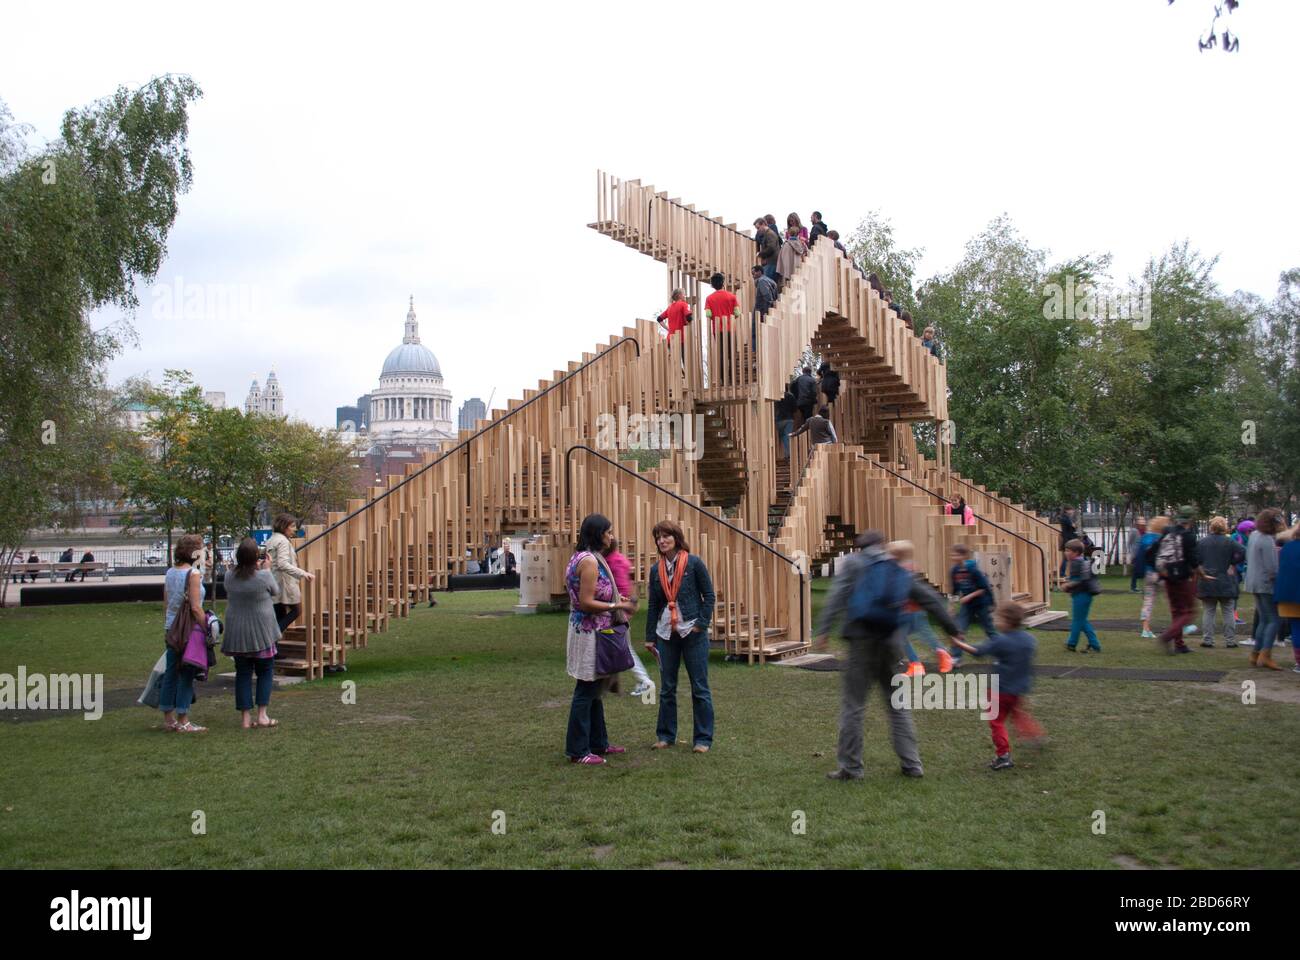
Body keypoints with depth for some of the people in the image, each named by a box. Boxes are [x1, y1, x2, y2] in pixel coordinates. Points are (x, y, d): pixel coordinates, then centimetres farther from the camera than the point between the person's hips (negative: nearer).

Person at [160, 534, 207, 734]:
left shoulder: (170, 573, 8)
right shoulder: (193, 574, -14)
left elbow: (165, 604, 13)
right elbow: (195, 608, -18)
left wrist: (166, 628, 20)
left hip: (171, 628, 8)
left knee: (171, 672, 13)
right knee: (186, 675, -1)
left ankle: (168, 718, 20)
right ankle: (183, 722, 3)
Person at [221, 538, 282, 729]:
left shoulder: (230, 575, -4)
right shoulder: (263, 576, -16)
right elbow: (275, 591, 1)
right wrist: (267, 569, 11)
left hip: (237, 633, 3)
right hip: (260, 632, -3)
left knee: (243, 673, 9)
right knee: (265, 672, 11)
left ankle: (245, 718, 9)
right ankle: (262, 715, 4)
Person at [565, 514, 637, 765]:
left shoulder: (583, 558, 13)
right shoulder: (589, 561, -18)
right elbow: (586, 603, -22)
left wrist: (615, 600, 13)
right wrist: (618, 606, -17)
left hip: (589, 631, 10)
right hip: (590, 633, -10)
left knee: (593, 691, 17)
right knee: (586, 692, -3)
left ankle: (598, 742, 27)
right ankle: (578, 750, 5)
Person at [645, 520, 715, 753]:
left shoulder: (694, 563, -5)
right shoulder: (656, 569, 7)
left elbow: (710, 596, -3)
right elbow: (653, 605, 11)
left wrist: (701, 624, -11)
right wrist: (649, 637, 10)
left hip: (692, 632, -4)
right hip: (666, 633, 4)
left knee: (699, 687, 1)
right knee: (667, 688, 10)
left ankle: (703, 738, 8)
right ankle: (666, 735, 20)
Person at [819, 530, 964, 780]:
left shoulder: (852, 562, 4)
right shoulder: (899, 571, 17)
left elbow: (837, 596, -9)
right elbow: (930, 599, 20)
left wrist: (824, 630, -14)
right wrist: (952, 629, 26)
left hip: (863, 640, -4)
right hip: (892, 641, 4)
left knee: (853, 704, 2)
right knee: (897, 705, 15)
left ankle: (850, 767, 5)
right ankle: (912, 764, 17)